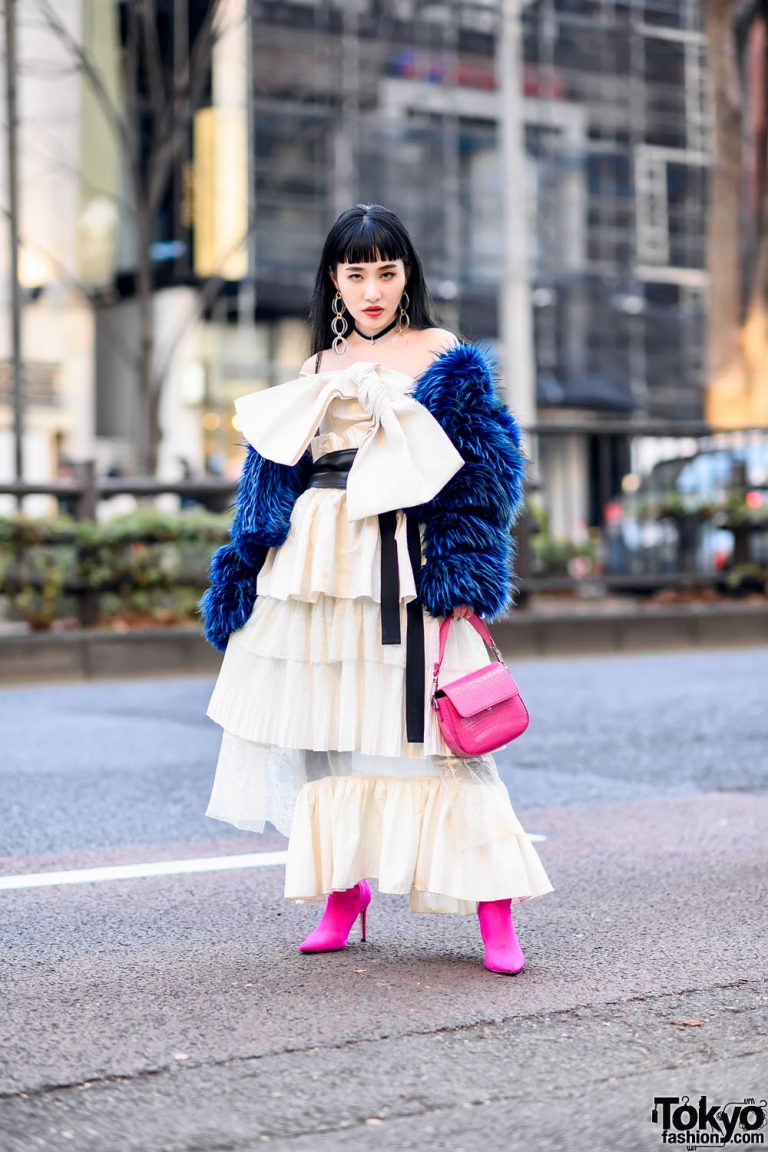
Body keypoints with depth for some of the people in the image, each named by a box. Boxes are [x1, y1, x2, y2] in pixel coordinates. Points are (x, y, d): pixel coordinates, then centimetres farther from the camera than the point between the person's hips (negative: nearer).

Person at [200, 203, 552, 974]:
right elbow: (274, 478, 18)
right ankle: (343, 890, 19)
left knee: (419, 727, -9)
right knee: (323, 726, 5)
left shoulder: (445, 360, 3)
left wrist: (461, 581, -11)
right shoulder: (314, 373, 15)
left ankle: (495, 913, -5)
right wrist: (243, 580, 15)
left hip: (403, 566, -4)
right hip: (315, 564, 5)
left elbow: (482, 470, -2)